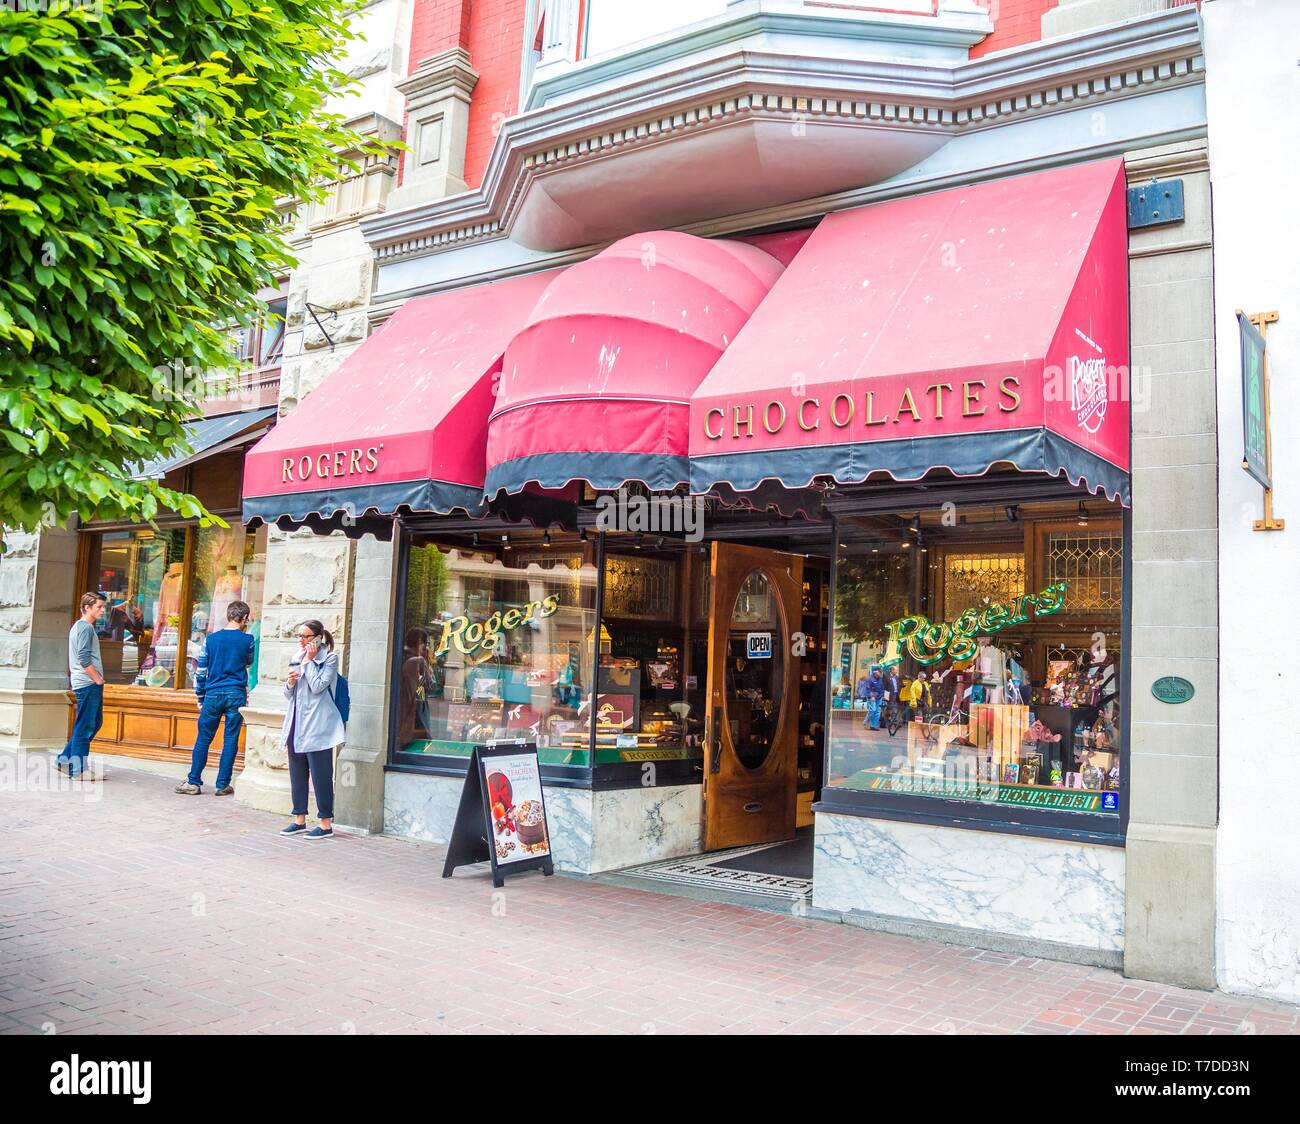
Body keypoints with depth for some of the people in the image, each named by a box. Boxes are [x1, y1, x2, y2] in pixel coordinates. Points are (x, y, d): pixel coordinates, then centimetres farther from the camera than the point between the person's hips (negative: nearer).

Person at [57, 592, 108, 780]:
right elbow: (84, 659, -21)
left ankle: (64, 760, 20)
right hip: (88, 684, -10)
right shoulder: (86, 627, -12)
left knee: (95, 723, 15)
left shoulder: (79, 626, 20)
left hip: (88, 683, 10)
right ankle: (78, 770, 0)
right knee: (85, 727, -5)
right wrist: (97, 679, -12)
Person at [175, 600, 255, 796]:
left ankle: (194, 782, 11)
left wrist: (200, 697, 14)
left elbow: (200, 671, 5)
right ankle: (223, 784, 7)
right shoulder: (247, 640, -2)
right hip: (236, 694, -1)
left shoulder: (211, 639, 3)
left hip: (213, 694, 1)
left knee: (203, 739, 10)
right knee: (230, 740, 4)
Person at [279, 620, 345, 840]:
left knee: (321, 775, -4)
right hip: (296, 723, 7)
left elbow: (317, 686, -16)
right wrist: (290, 683, -3)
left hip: (317, 725, -7)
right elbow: (289, 694, 19)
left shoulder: (330, 658, -4)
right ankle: (299, 819, 21)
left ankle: (326, 823, 1)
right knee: (297, 773, 11)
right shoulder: (297, 659, 15)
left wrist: (309, 661, -10)